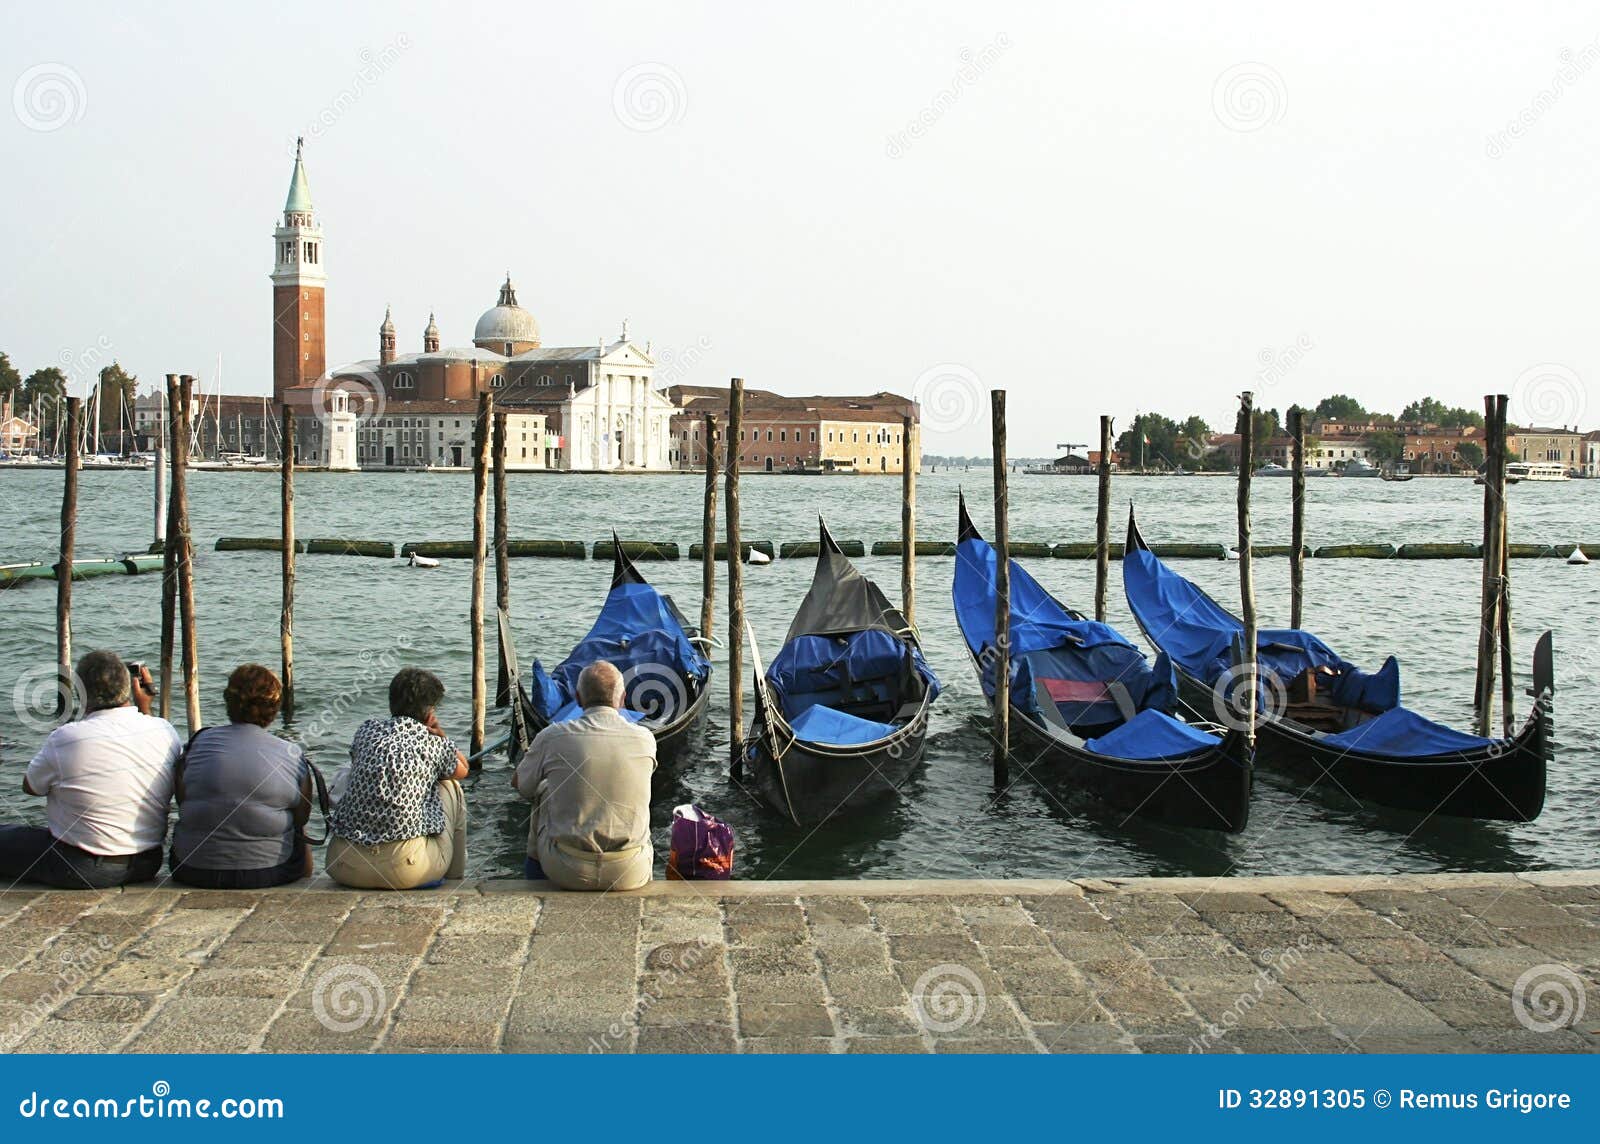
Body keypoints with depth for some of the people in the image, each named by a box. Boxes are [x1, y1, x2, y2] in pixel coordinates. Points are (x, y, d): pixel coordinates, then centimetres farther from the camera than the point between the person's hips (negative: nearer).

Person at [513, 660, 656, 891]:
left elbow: (520, 785, 10)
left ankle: (535, 873, 40)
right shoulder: (645, 739, -5)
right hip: (631, 875, 1)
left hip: (564, 872, 0)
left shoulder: (552, 737, -8)